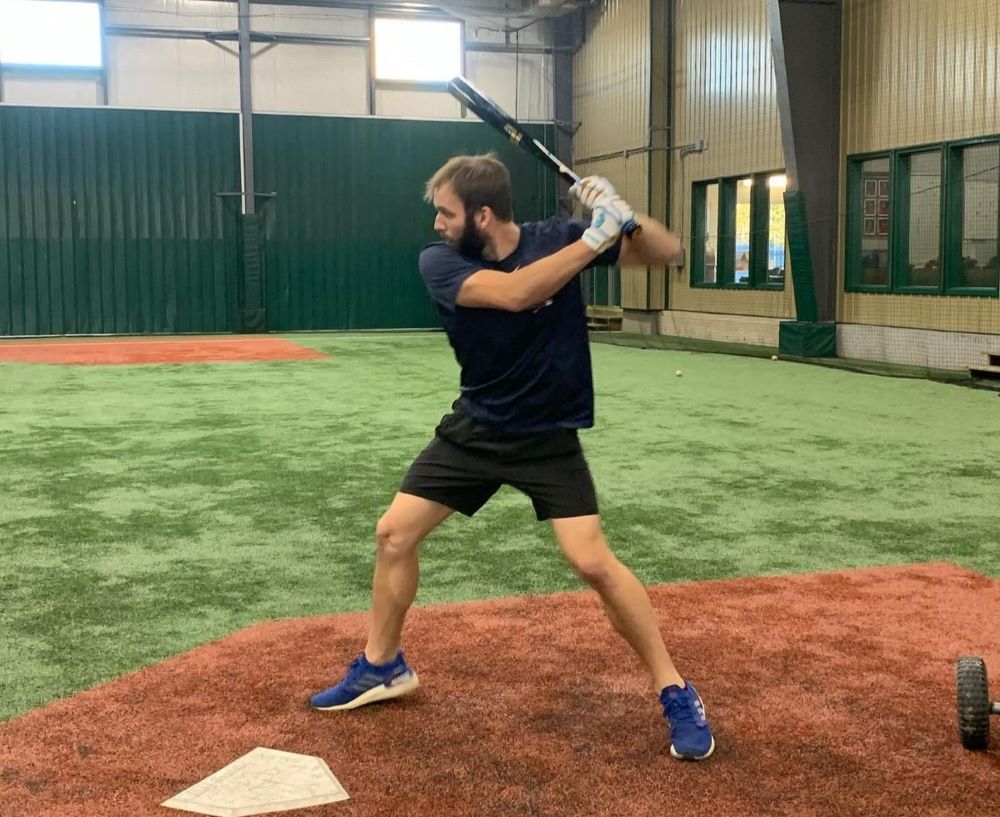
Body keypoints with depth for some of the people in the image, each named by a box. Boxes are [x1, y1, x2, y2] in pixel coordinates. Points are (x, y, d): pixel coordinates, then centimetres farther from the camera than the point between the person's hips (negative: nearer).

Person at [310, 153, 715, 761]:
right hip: (475, 428, 3)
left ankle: (675, 692, 2)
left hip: (549, 435, -3)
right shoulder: (439, 260, -14)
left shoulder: (556, 237, -14)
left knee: (593, 561, -15)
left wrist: (621, 214, -31)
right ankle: (381, 666, 27)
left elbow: (668, 252, -12)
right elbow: (513, 292, -33)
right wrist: (597, 237, -37)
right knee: (394, 533, 4)